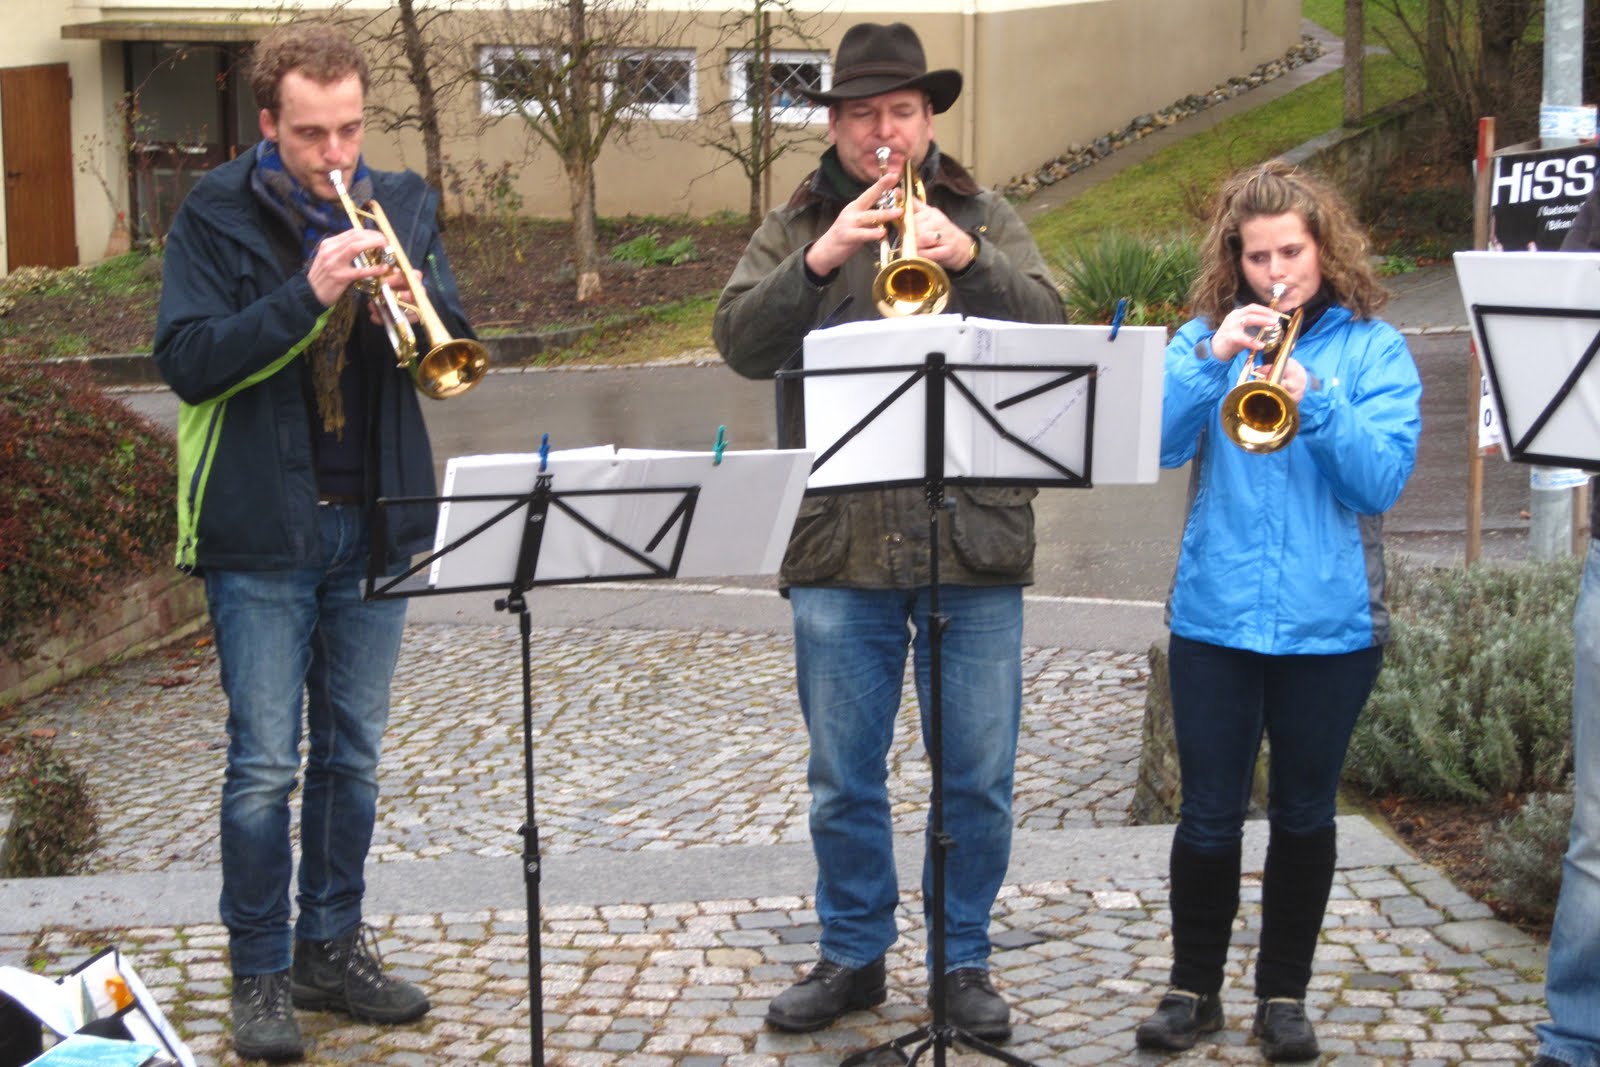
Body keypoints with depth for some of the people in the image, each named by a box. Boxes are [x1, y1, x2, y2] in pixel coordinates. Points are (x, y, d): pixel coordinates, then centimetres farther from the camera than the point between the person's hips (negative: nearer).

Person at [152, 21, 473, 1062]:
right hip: (262, 528, -4)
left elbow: (452, 347, 3)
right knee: (265, 764, -1)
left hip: (376, 521, 4)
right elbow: (188, 361, -14)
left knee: (354, 753, 13)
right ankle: (261, 975, 11)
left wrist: (405, 302, -19)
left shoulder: (401, 205, 7)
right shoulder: (217, 214, -4)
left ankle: (333, 949, 26)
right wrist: (309, 294, -24)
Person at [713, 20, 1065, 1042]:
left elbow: (1049, 324, -6)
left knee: (979, 779, 6)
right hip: (839, 546, 0)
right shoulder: (796, 227, 8)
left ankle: (964, 958, 22)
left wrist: (967, 259, -22)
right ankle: (853, 955, 26)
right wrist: (818, 261, -19)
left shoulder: (985, 217, 8)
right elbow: (741, 342, -5)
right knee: (844, 779, 10)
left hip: (974, 545, 0)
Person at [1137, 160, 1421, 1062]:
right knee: (1209, 814, 5)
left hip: (1331, 622, 0)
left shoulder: (1375, 349, 1)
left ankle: (1285, 992, 24)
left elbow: (1383, 481, -10)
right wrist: (1211, 360, -20)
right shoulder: (1207, 337, 5)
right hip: (1215, 616, 1)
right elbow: (1156, 445, -9)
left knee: (1305, 812, 11)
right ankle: (1194, 988, 20)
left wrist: (1313, 399, -23)